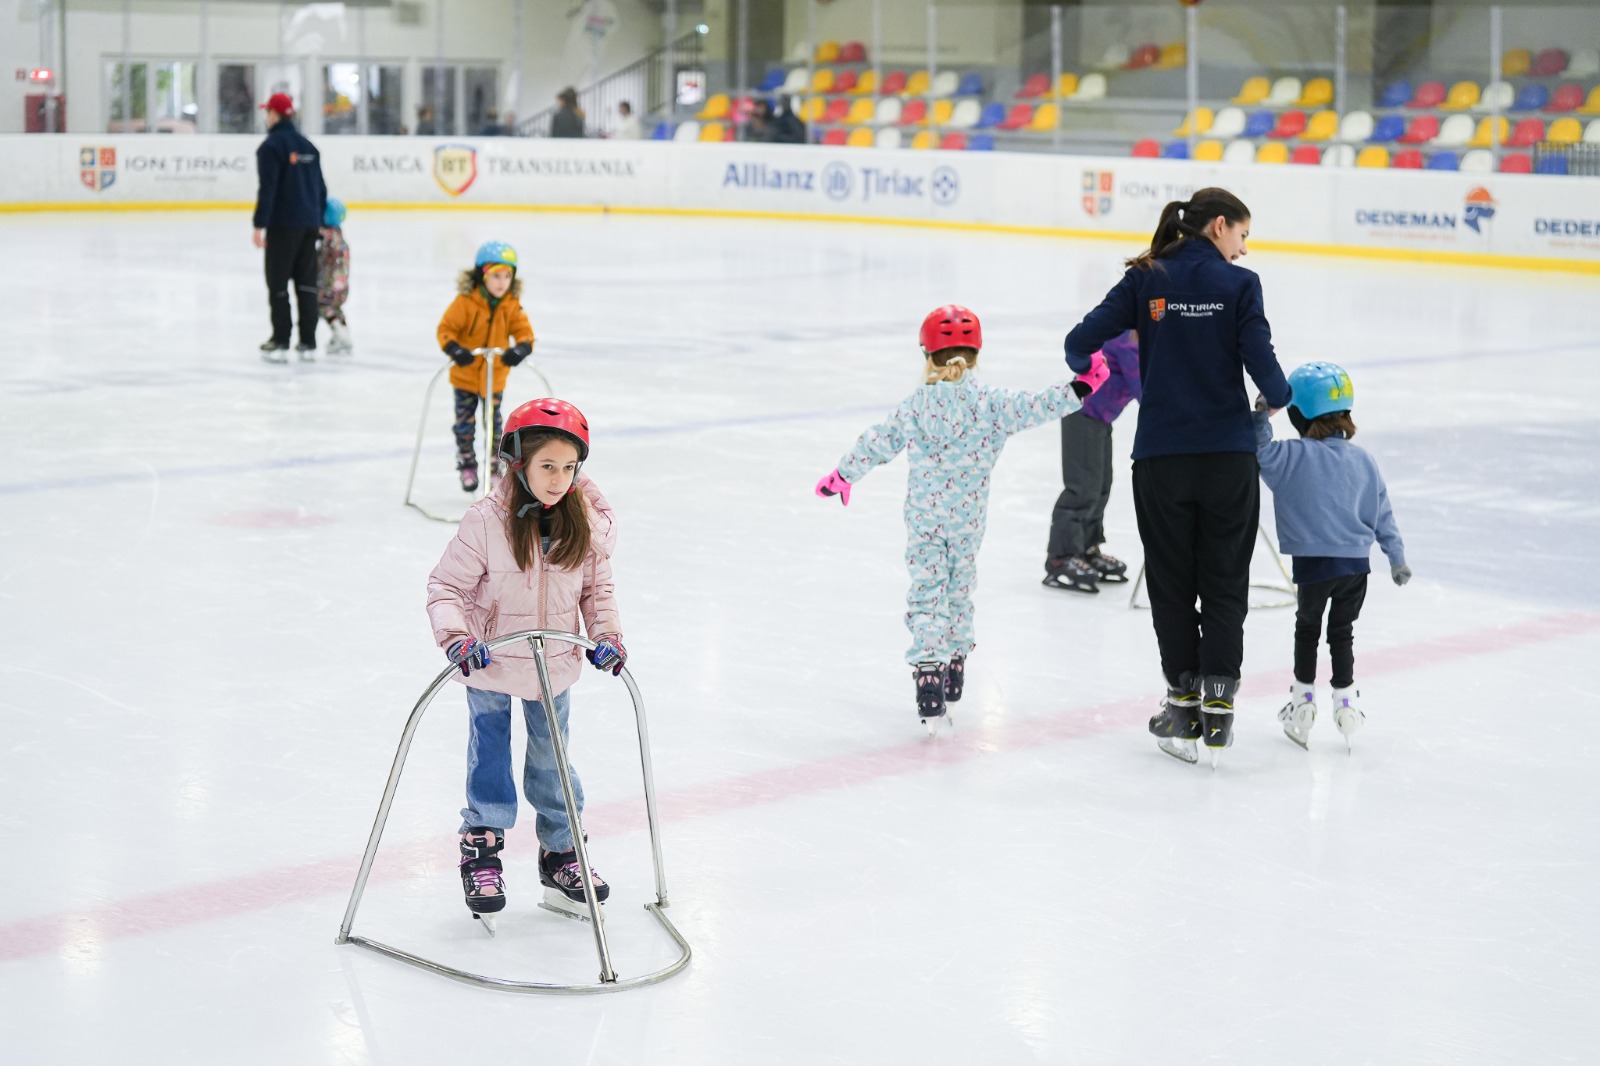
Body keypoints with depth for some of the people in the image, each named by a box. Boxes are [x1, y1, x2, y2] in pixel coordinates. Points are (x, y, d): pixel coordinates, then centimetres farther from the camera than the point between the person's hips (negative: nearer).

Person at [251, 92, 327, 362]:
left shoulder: (271, 146, -9)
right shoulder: (308, 146, 12)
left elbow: (267, 188, -15)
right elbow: (321, 187, 14)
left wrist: (259, 225, -12)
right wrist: (320, 219, 21)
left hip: (283, 224, -6)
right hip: (310, 224, 6)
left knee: (278, 283, 0)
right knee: (306, 283, 9)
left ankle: (280, 342, -3)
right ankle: (308, 343, 10)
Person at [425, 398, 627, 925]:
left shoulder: (588, 523, -10)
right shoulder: (486, 521, -21)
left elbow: (597, 589, 4)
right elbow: (446, 585, -16)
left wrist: (606, 634, -10)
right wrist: (456, 636, -30)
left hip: (555, 664, 3)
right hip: (491, 664, -3)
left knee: (551, 760, 16)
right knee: (490, 757, 5)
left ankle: (561, 853, 29)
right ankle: (482, 848, 20)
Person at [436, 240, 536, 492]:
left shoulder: (512, 306, -8)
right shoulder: (465, 302, -18)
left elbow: (524, 331, -9)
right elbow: (446, 328, -16)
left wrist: (521, 349, -33)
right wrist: (454, 349, -35)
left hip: (495, 377, 2)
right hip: (465, 375, -2)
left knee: (494, 424, 12)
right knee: (464, 423, 9)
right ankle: (466, 464, 27)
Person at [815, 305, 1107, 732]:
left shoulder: (915, 406, -5)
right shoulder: (991, 402, -8)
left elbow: (875, 444, 0)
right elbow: (1036, 407, -11)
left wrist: (841, 475, 13)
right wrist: (1081, 387, -1)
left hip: (924, 520, -1)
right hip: (968, 520, 1)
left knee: (926, 595, 0)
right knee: (959, 591, 17)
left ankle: (928, 670, -14)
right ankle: (954, 671, 30)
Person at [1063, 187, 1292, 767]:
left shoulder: (1146, 280, 2)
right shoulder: (1239, 284, -4)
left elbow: (1080, 343, -3)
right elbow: (1262, 363, -12)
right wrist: (1280, 398, 10)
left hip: (1160, 457, 2)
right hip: (1228, 457, -1)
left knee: (1171, 583, 13)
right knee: (1224, 584, 9)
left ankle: (1184, 702, 14)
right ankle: (1217, 706, 4)